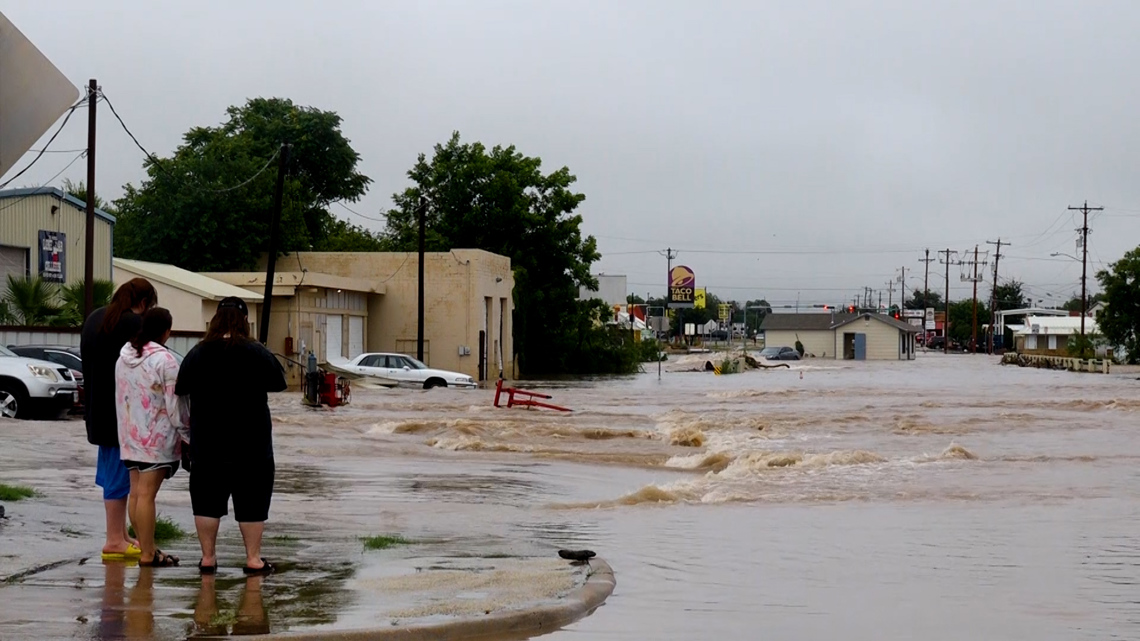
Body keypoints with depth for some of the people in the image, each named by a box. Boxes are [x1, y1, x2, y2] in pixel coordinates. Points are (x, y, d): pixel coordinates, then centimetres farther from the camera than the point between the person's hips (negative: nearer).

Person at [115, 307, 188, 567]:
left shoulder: (124, 356, 9)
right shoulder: (164, 359, -15)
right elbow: (175, 403, -14)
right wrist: (188, 433, -5)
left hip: (129, 435, 7)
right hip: (156, 437, -7)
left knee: (136, 492, 10)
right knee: (147, 494, -6)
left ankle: (146, 547, 17)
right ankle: (148, 553, -3)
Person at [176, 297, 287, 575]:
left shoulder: (197, 354, -1)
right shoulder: (257, 353, -9)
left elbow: (180, 389, 9)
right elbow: (279, 384, 2)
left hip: (207, 442, 2)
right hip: (250, 442, -2)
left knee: (207, 499, 11)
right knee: (251, 499, 6)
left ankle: (208, 557, 14)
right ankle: (253, 559, 7)